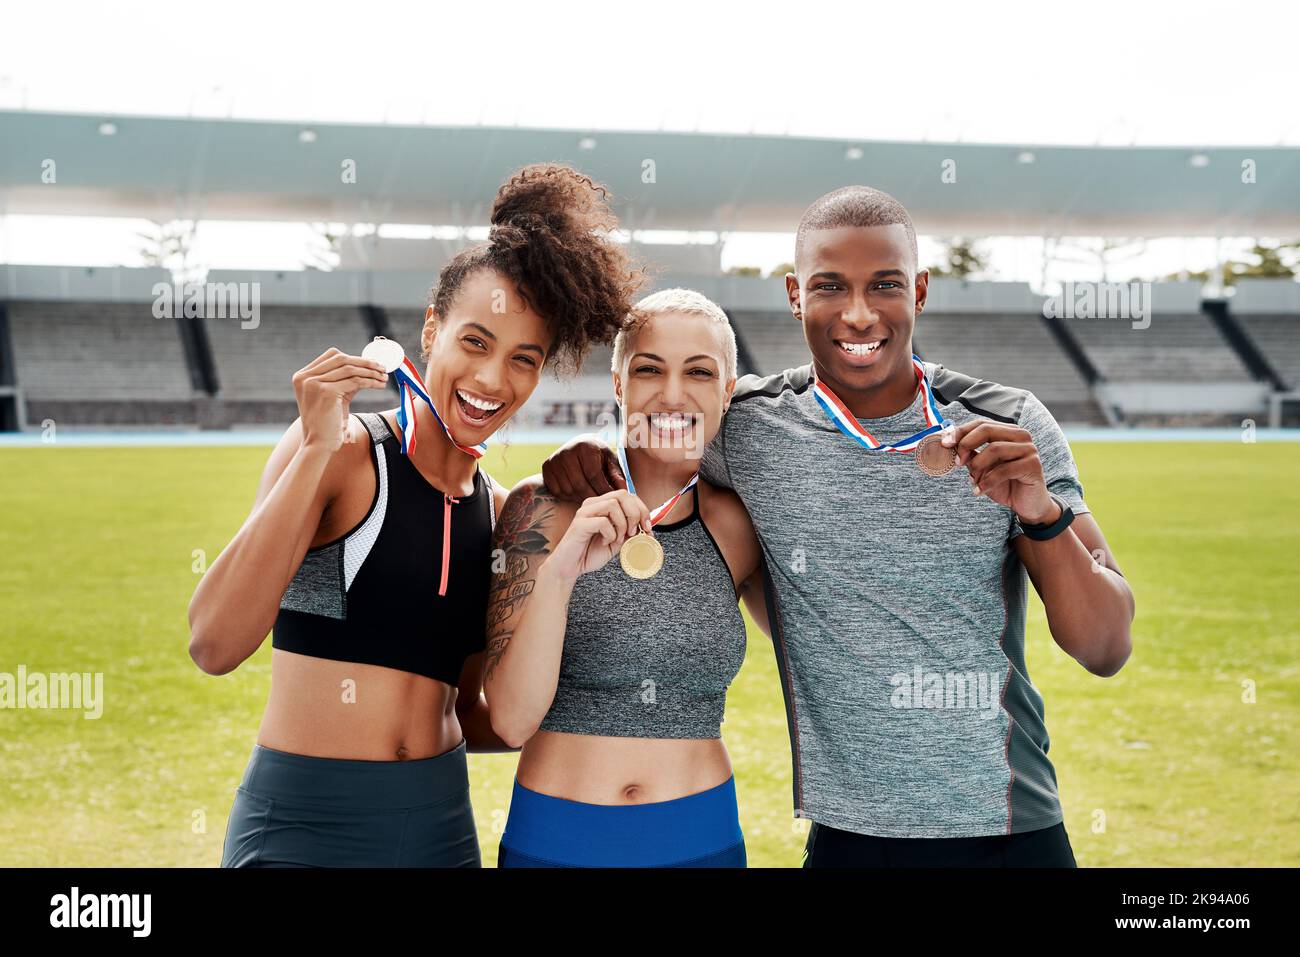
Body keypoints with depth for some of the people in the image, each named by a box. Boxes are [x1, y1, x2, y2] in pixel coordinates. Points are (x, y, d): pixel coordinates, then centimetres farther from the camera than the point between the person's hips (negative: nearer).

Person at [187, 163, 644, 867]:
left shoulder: (498, 511, 8)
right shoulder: (341, 453, -8)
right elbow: (214, 645, -20)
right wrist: (318, 450, -21)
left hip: (441, 828, 5)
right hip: (304, 831, -5)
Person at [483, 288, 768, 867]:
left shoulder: (736, 526, -2)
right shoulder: (544, 508, -8)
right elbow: (512, 721, -15)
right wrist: (558, 572, -28)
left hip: (703, 839, 2)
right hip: (554, 840, -2)